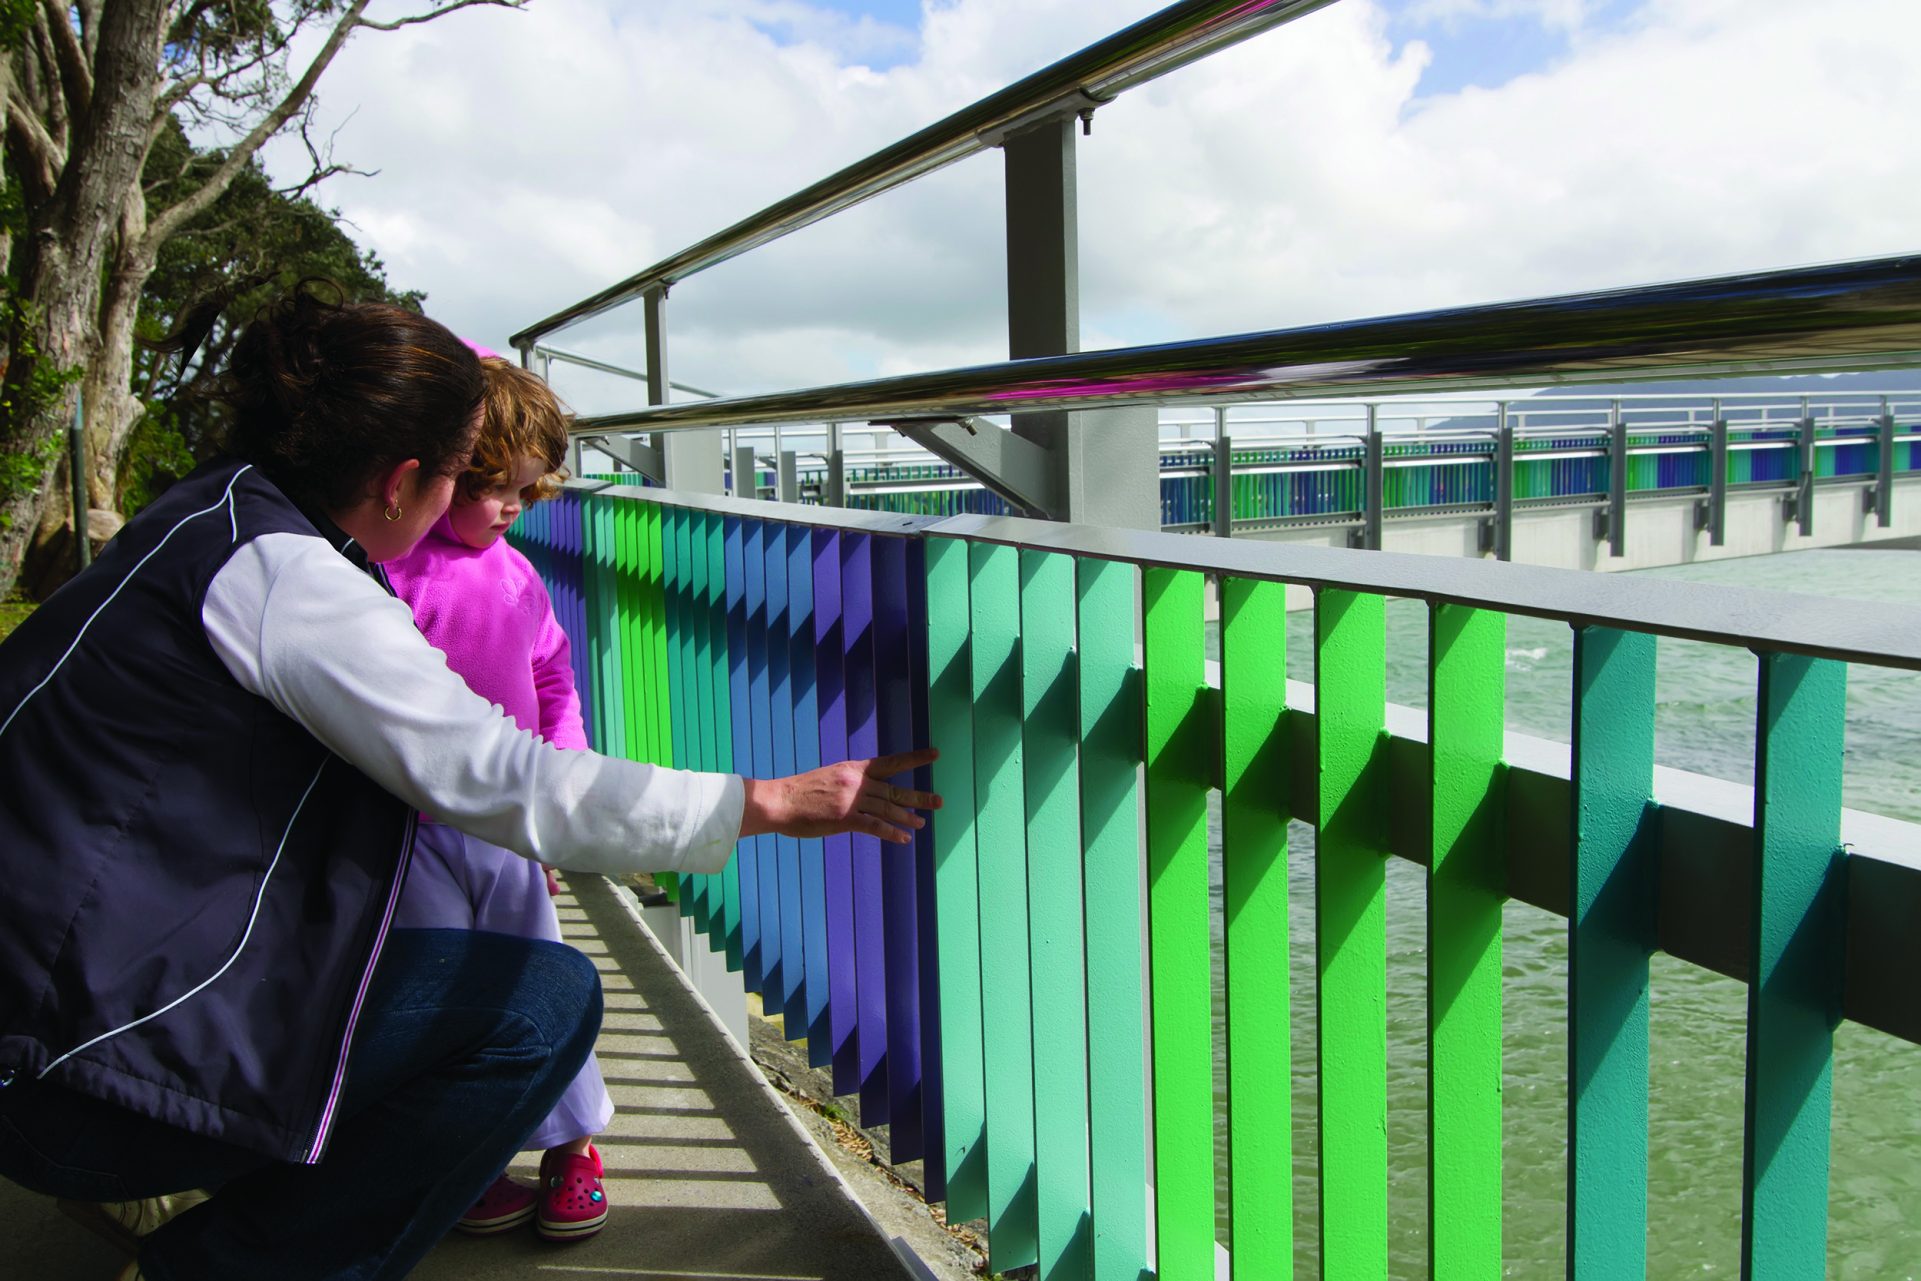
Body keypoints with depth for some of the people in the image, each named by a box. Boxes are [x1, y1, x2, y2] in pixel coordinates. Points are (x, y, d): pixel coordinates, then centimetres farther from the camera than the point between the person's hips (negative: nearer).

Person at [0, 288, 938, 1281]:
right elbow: (503, 783, -20)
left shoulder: (210, 516, 10)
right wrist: (772, 803, -14)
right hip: (83, 1060, -10)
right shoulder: (286, 576, -19)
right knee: (546, 1002, -11)